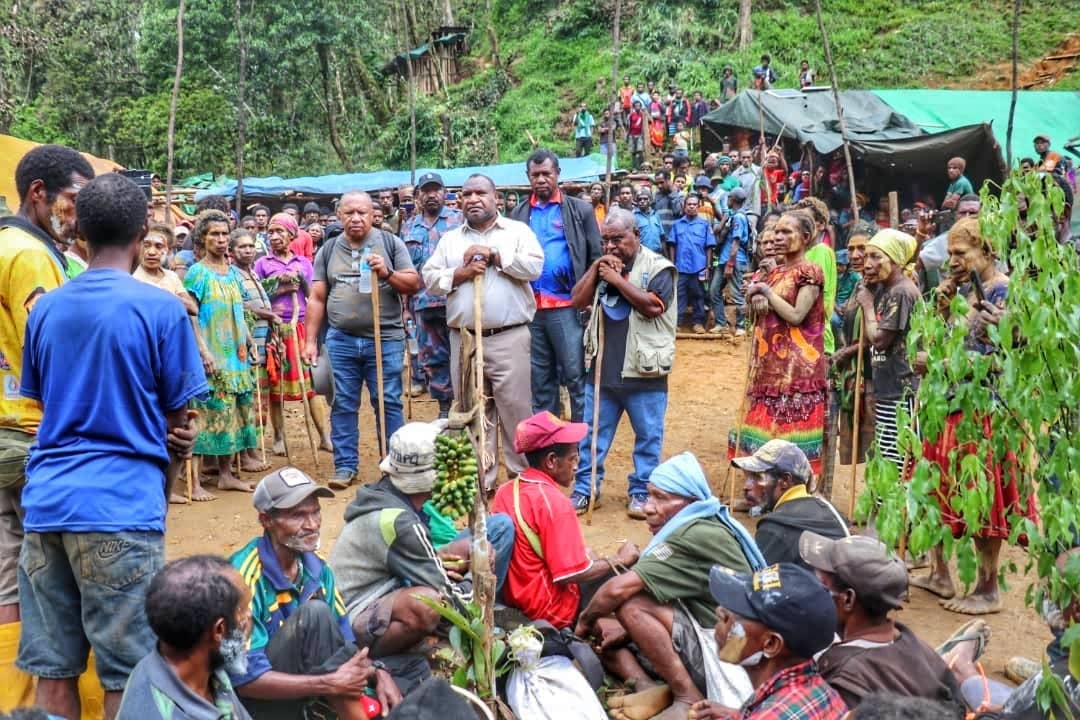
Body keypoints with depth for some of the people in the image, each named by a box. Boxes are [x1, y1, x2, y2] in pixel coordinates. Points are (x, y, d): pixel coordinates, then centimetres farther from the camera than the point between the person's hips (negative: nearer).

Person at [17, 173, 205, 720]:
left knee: (53, 670, 12)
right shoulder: (160, 309, -5)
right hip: (123, 505, -5)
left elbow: (43, 404, 18)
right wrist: (161, 494, 14)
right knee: (126, 675, 4)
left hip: (46, 501, 5)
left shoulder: (45, 308, 9)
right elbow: (178, 425, 0)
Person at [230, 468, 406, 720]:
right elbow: (246, 679, -25)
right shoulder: (246, 576, -22)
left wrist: (378, 673, -11)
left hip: (304, 688, 6)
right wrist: (332, 684, -28)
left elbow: (342, 638, 8)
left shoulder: (315, 565, -1)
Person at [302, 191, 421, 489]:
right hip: (341, 341, 2)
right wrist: (310, 340, 7)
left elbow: (414, 284, 1)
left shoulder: (390, 243, 3)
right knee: (343, 405, 7)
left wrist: (387, 274, -16)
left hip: (385, 339, -2)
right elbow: (317, 299, 11)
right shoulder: (328, 250, 9)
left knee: (388, 404, 3)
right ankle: (345, 466, 17)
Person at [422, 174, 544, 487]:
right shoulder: (450, 239, 15)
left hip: (508, 338, -3)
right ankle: (479, 479, 18)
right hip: (463, 339, 4)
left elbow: (534, 267, -9)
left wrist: (494, 255, -9)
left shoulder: (517, 231, 5)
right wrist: (461, 273, -9)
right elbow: (429, 279, 7)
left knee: (515, 409, -1)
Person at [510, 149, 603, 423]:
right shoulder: (518, 214, 11)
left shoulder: (580, 210, 3)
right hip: (529, 307, 4)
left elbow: (596, 257, 1)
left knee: (576, 376, -2)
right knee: (539, 379, 12)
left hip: (567, 306, -3)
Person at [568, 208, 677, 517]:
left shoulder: (657, 267, -6)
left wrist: (617, 280, -15)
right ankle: (585, 489, 20)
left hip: (643, 371, -5)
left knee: (648, 436, 6)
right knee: (592, 433, 11)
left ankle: (641, 492, 18)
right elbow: (578, 301, 5)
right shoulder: (602, 266, 12)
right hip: (602, 368, 5)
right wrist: (595, 268, -6)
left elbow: (653, 306, -21)